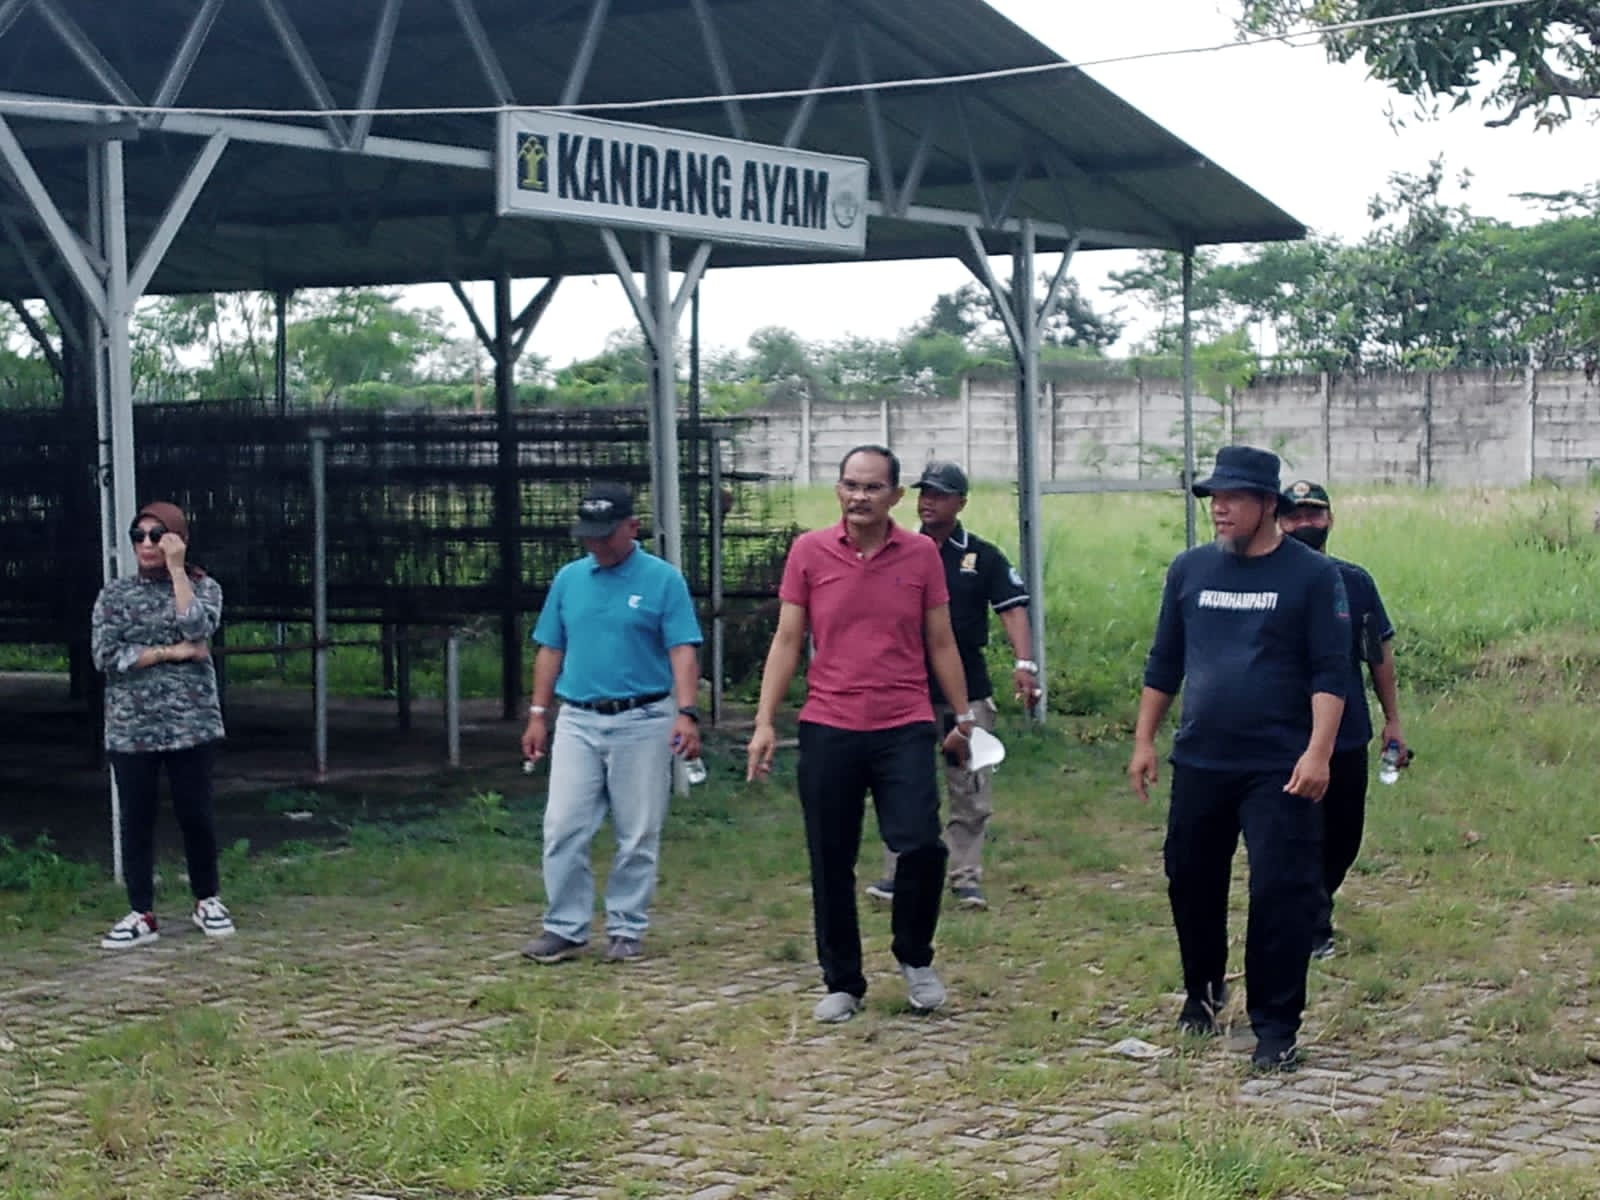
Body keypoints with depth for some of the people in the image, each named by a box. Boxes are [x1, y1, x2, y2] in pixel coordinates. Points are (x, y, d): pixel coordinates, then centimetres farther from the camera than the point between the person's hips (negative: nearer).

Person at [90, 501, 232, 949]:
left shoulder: (203, 587, 4)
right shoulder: (114, 594, 6)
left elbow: (197, 628, -17)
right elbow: (105, 655, -6)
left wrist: (176, 569, -14)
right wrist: (170, 652, -10)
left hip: (191, 722, -1)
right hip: (131, 728, 1)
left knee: (195, 813, 4)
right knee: (136, 819, 2)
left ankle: (207, 900, 21)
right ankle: (141, 914, 7)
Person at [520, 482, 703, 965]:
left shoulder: (663, 579, -2)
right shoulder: (569, 578, 10)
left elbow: (683, 651, -7)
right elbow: (550, 650, 14)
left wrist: (687, 714, -19)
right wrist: (538, 715, 10)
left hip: (642, 722, -3)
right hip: (578, 721, 3)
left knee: (638, 836, 3)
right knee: (563, 829, -2)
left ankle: (626, 930, 14)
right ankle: (565, 928, 5)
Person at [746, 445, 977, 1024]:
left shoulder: (921, 554, 3)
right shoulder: (809, 552, 2)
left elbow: (940, 643, 10)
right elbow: (787, 640, 4)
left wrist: (963, 717, 8)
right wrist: (765, 722, -2)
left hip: (904, 729, 0)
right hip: (827, 730, 0)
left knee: (921, 845, -12)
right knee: (831, 863, 5)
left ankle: (915, 958, 14)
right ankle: (842, 983, 20)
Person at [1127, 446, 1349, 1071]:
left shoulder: (1311, 574, -4)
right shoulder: (1190, 569, 7)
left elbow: (1330, 672, -8)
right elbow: (1164, 662, 13)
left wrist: (1318, 751, -17)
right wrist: (1144, 741, 10)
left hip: (1278, 769, -4)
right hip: (1198, 763, 4)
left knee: (1280, 895, -6)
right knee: (1192, 882, 14)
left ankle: (1275, 1026, 2)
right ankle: (1202, 989, 36)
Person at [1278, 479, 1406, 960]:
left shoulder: (1355, 581, 3)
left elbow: (1380, 651, 10)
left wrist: (1392, 721, 8)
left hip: (1349, 735, 4)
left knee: (1345, 835, 13)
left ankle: (1309, 910, 33)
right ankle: (1313, 927, 11)